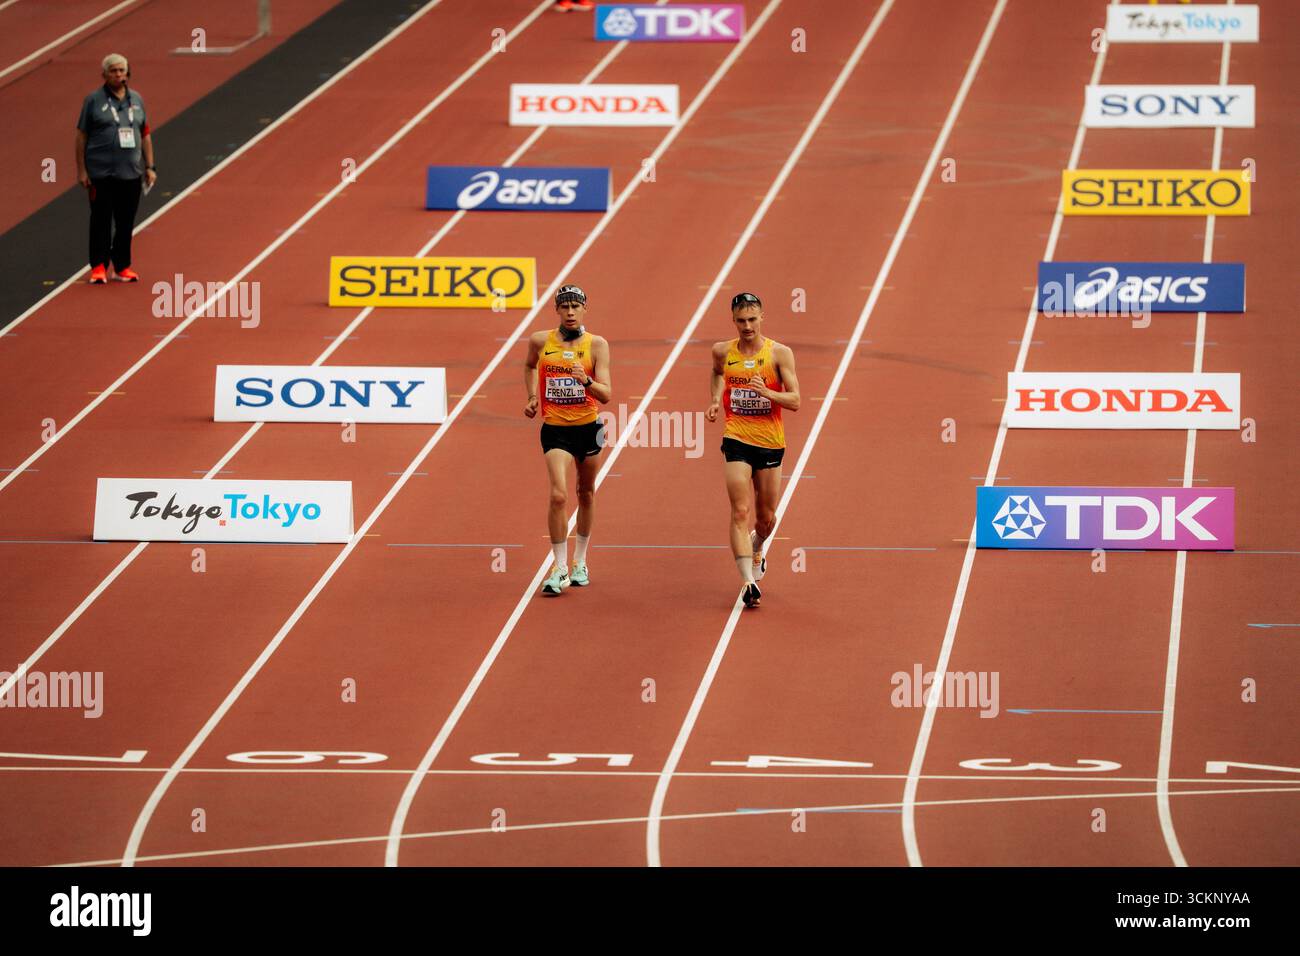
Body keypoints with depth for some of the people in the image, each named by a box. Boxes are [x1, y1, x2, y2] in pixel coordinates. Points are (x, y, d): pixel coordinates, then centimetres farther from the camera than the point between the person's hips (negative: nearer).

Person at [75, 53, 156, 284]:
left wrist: (149, 167, 11)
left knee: (126, 222, 6)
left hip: (131, 172, 4)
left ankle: (122, 267, 15)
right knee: (101, 220, 0)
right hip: (101, 173, -4)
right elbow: (82, 136, -1)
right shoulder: (93, 100, -1)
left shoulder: (136, 99, 11)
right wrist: (81, 170, -6)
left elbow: (145, 135, 16)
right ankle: (98, 267, 6)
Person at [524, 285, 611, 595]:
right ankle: (560, 569, -10)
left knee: (586, 494, 17)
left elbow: (606, 395, -13)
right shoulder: (540, 341, -3)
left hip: (587, 428, 1)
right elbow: (529, 366, 21)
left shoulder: (597, 345, -7)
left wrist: (586, 381, -32)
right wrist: (532, 397, 10)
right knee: (558, 495, -17)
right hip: (555, 429, -1)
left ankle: (580, 562, 35)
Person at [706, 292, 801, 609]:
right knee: (740, 511, -14)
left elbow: (794, 401, -10)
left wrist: (767, 393, -26)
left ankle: (757, 550, 47)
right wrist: (716, 399, 11)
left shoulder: (779, 353, -6)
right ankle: (749, 582, -19)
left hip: (770, 442, 0)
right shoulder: (723, 352, 2)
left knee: (766, 517, 13)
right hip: (736, 440, 0)